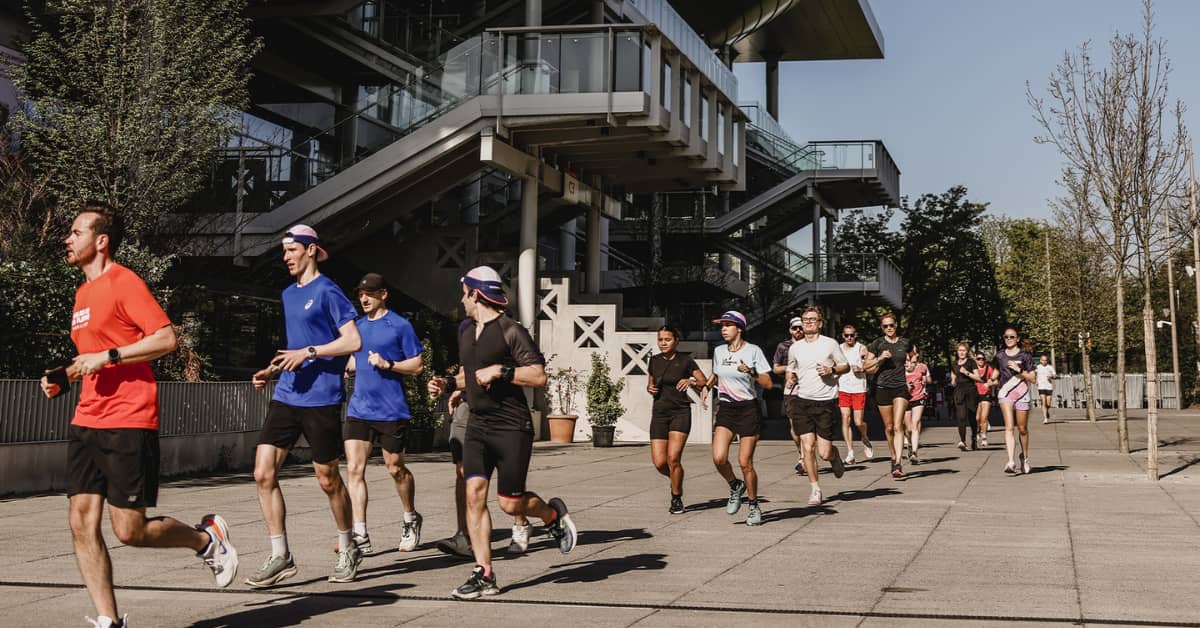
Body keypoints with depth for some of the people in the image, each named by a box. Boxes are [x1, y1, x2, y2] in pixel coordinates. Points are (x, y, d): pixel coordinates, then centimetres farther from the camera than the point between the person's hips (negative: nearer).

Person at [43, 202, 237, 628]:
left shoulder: (124, 282, -8)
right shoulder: (83, 292, 18)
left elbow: (166, 338, -16)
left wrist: (106, 357, -19)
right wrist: (62, 378, 13)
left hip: (128, 423, -8)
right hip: (86, 422, 8)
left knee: (130, 530, -5)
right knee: (81, 522, -1)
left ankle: (207, 538, 20)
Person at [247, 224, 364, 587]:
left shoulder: (327, 291, -6)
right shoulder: (288, 294, 18)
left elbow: (353, 341, -13)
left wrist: (308, 353, -19)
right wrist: (273, 370, 12)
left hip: (321, 399, -7)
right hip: (286, 395, 7)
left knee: (327, 479, 3)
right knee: (263, 473, -3)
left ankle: (348, 550, 23)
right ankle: (280, 557, 4)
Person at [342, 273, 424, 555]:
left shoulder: (400, 326, -5)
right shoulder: (357, 326, 13)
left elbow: (417, 364, -5)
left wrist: (387, 364, -18)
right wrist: (345, 367, 5)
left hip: (391, 410, -5)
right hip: (359, 409, 5)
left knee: (395, 469, 8)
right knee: (354, 469, -6)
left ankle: (411, 519, 32)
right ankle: (360, 536, -6)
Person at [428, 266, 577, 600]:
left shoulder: (511, 331, -11)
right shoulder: (465, 332, 14)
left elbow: (539, 376, -16)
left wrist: (500, 371, -21)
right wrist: (448, 384, 11)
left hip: (512, 428, -7)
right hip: (478, 426, 7)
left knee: (510, 503, -2)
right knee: (474, 493, -8)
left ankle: (553, 513, 31)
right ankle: (484, 575, -5)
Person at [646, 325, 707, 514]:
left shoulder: (685, 361, -2)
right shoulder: (654, 361, 10)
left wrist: (691, 381, -22)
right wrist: (649, 388, 1)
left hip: (680, 413, -4)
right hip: (659, 413, 4)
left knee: (673, 458, -16)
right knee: (659, 463, -6)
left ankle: (677, 498, 4)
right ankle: (676, 480, 28)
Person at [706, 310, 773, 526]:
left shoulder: (753, 351, -7)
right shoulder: (718, 352, 8)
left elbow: (768, 384, -8)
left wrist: (751, 372, -23)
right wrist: (706, 386, 11)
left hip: (748, 409, -4)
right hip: (726, 409, 4)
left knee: (745, 462, -5)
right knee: (719, 458, -14)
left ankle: (754, 507, 15)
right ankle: (735, 486, 17)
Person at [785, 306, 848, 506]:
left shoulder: (830, 344, 1)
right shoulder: (795, 348, 9)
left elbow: (846, 366, 8)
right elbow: (790, 370, 23)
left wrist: (832, 370, -11)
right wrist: (790, 378, 1)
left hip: (825, 402, -2)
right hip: (802, 401, 2)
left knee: (824, 453, -3)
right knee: (808, 447, -7)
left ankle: (835, 455, 34)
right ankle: (815, 489, 7)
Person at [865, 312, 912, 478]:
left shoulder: (905, 343, 5)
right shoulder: (877, 344, 1)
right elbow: (866, 367, 3)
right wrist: (880, 359, -12)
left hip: (901, 387, -1)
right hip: (883, 388, 1)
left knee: (898, 426, -13)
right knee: (889, 428, 8)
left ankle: (898, 465, -19)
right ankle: (894, 458, 27)